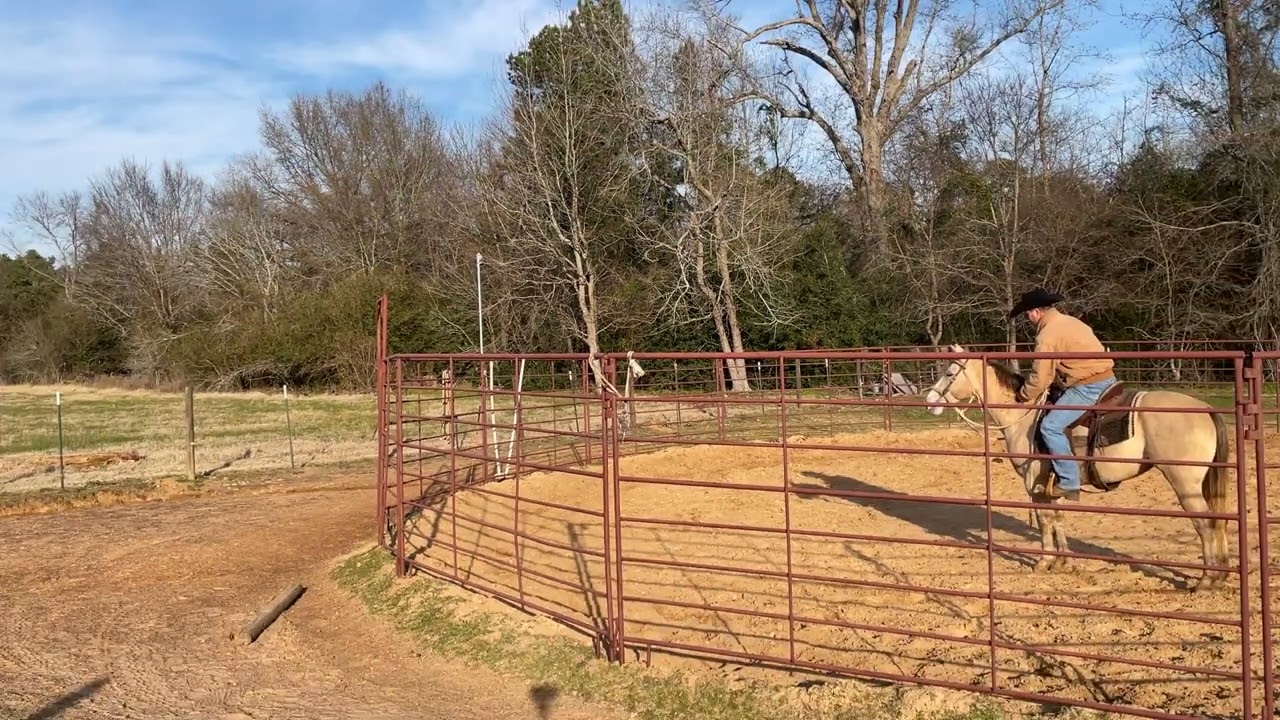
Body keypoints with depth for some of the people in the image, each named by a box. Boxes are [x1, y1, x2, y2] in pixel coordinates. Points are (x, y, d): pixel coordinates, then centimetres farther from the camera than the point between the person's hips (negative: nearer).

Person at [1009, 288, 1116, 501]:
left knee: (1051, 426, -12)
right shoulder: (1069, 321, 16)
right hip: (1106, 378, 11)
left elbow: (1039, 379, -13)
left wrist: (1022, 396, 5)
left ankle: (1069, 484, -11)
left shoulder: (1047, 335, -14)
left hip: (1089, 386, -11)